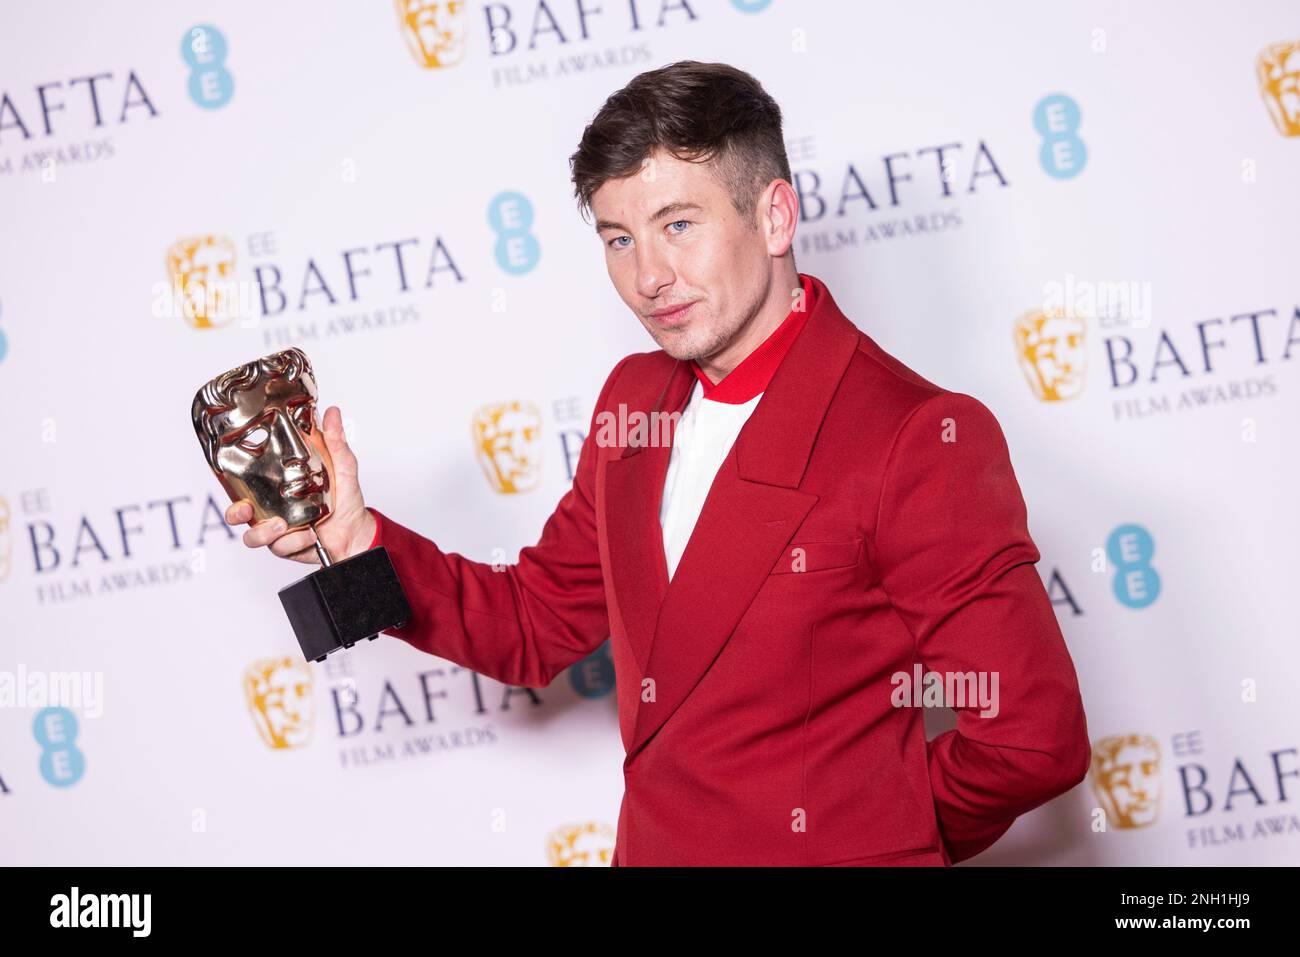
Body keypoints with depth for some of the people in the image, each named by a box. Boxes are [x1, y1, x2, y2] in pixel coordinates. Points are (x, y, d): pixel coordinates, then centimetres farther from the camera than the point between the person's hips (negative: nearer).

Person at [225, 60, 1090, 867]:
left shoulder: (921, 443, -22)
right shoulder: (632, 402, 3)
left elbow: (1031, 740, -21)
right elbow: (535, 629, 9)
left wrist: (873, 834, -6)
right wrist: (356, 539, -6)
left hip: (825, 854, -7)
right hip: (647, 846, 7)